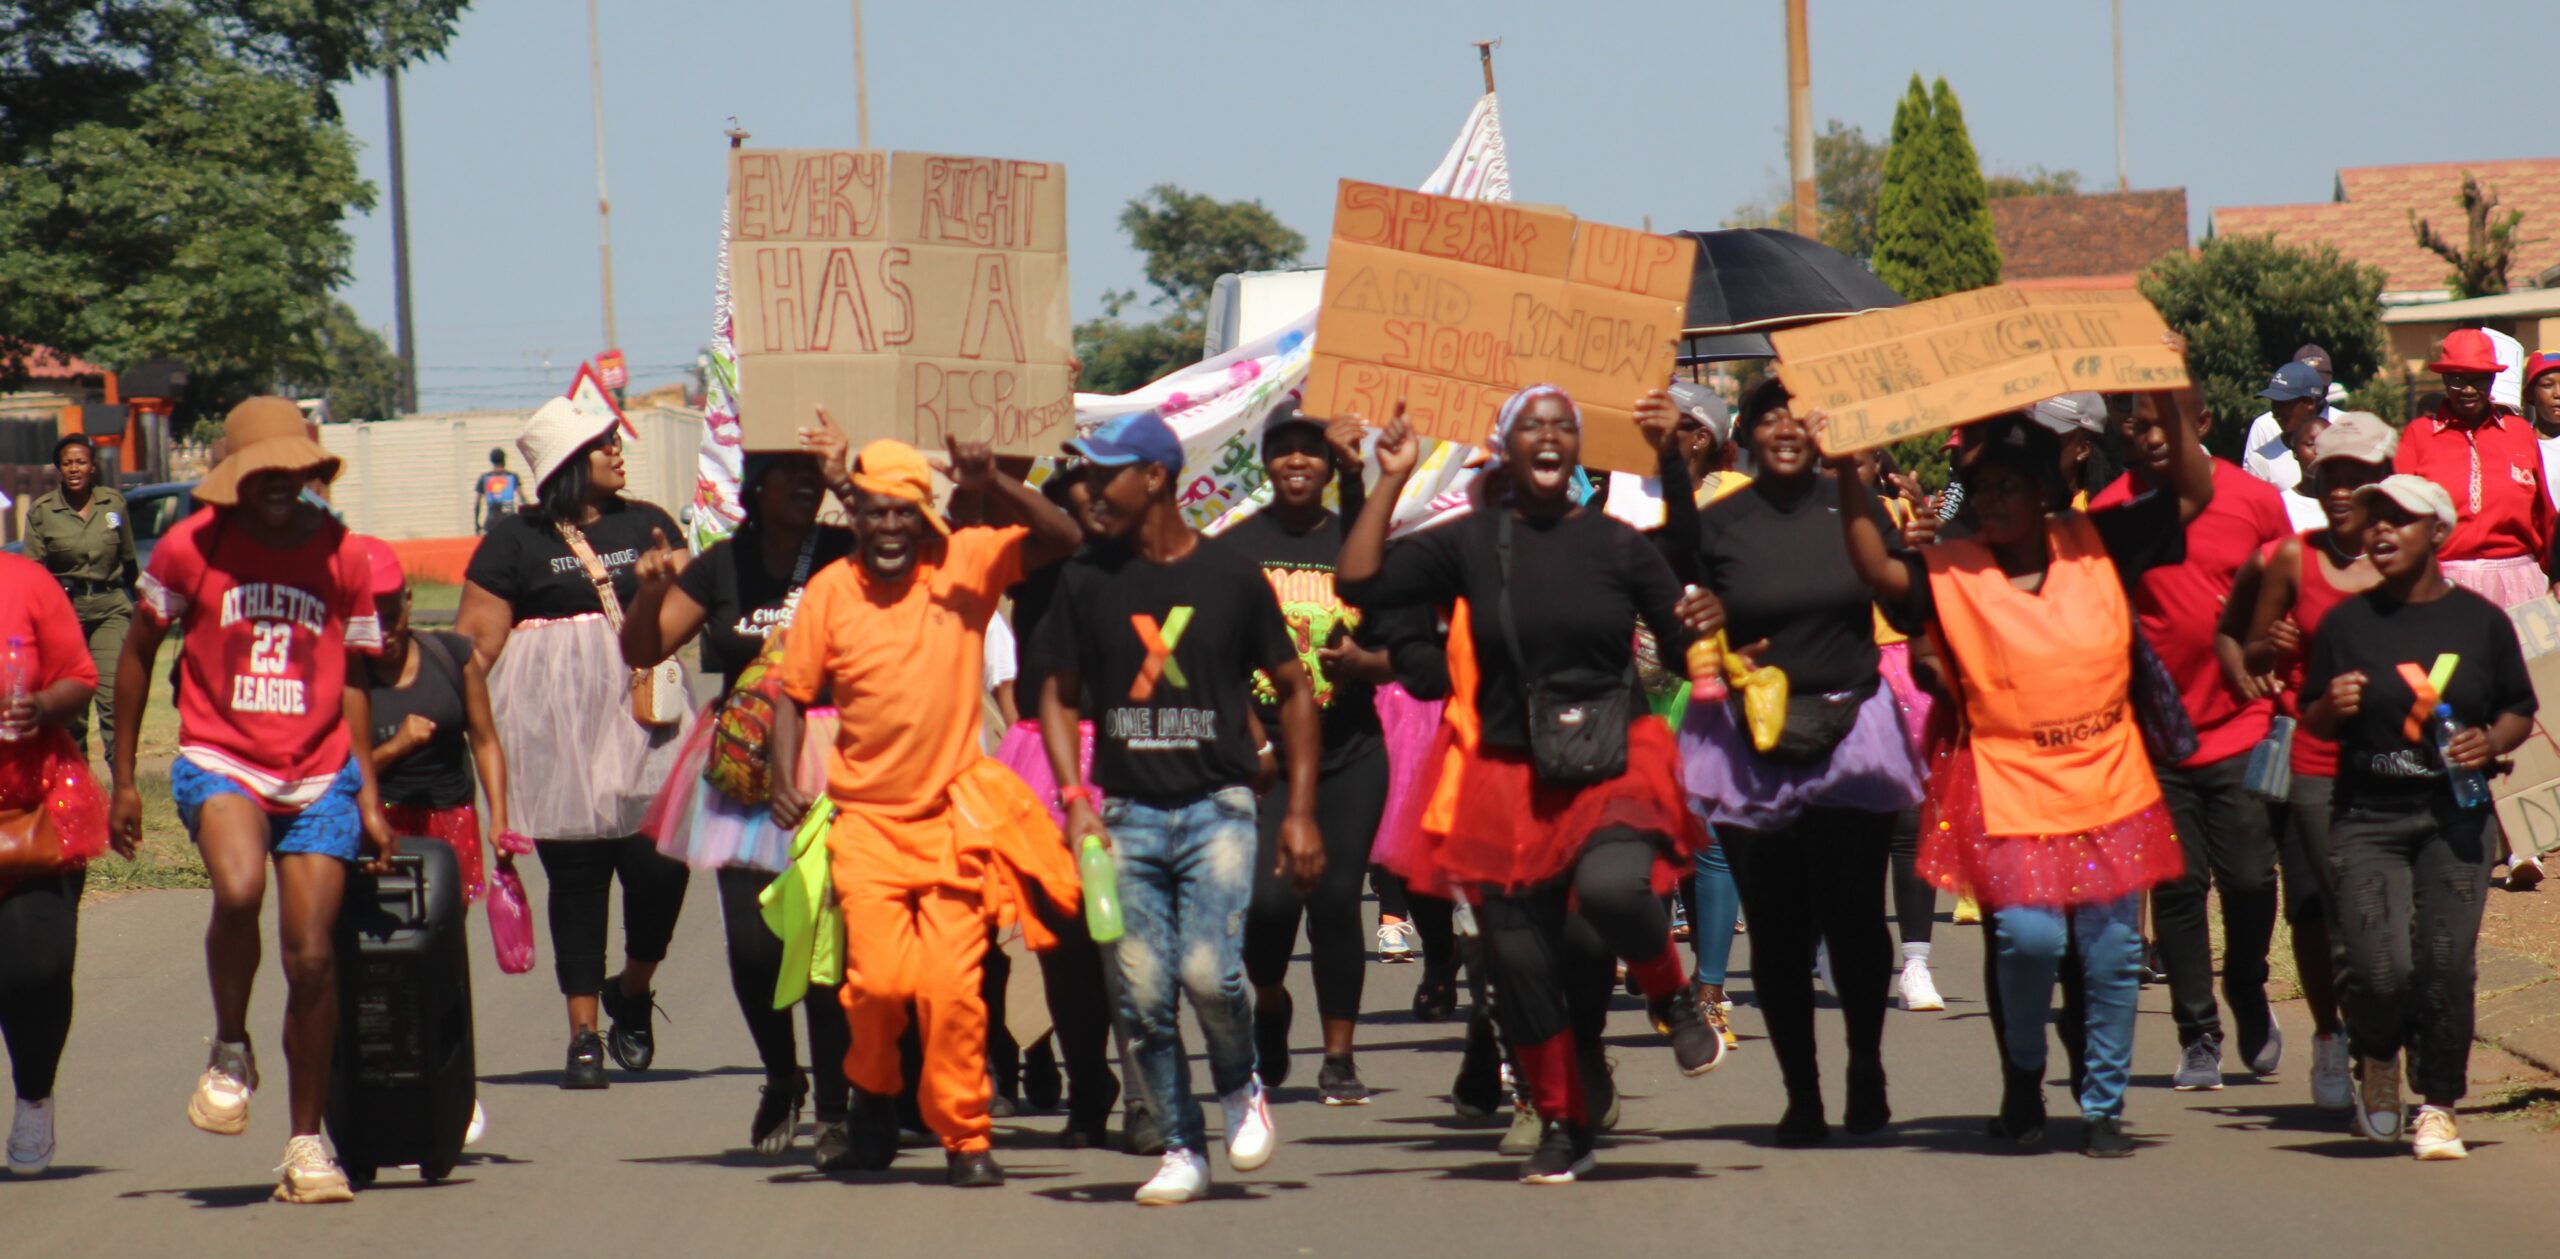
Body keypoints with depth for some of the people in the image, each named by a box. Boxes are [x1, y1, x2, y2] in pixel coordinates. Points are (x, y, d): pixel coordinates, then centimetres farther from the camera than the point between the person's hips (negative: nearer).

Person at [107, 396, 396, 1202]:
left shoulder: (345, 559, 5)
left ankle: (307, 1143, 10)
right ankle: (231, 1054, -5)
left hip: (319, 777, 2)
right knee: (239, 889, -31)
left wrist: (368, 795, 10)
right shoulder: (191, 548, -1)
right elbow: (138, 654, 11)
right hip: (219, 762, -2)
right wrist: (123, 778, 11)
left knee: (312, 957, -4)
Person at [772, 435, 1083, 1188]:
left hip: (953, 815, 0)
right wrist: (784, 779, -7)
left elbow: (1062, 541, -10)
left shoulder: (966, 564, -2)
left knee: (952, 987, -5)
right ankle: (874, 1086, 19)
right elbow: (794, 693, 7)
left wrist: (994, 487, -24)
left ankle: (964, 1136, 11)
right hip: (865, 819, 0)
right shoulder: (830, 591, 0)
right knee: (881, 978, -12)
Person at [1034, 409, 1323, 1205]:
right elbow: (1060, 697, 13)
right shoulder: (1087, 580, 6)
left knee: (1208, 972, -18)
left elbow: (1294, 691, 8)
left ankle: (1241, 1087, 12)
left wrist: (1301, 812, 2)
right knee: (1143, 992, -3)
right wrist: (1074, 798, -2)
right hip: (1128, 813, 3)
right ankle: (1181, 1149, 11)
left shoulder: (1231, 578, 1)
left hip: (1218, 805, -3)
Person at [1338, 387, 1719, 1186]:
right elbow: (1359, 582, -5)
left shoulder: (1617, 544, 4)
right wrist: (1392, 482, -4)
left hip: (1612, 761, -2)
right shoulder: (1471, 543, 4)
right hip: (1508, 774, 2)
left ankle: (1671, 996, 1)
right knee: (1519, 955, 3)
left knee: (1612, 886, -31)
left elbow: (1686, 646, 6)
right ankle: (1561, 1128, 20)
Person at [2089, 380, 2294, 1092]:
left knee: (2249, 878, -1)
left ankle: (2248, 1000, 25)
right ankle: (2197, 1036, 11)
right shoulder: (2111, 513, -2)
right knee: (2176, 886, 1)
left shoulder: (2256, 501, 0)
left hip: (2242, 726, 0)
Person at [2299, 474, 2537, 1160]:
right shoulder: (2346, 623, 3)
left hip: (2454, 817, 0)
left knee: (2447, 964, -9)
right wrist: (2331, 707, -13)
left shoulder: (2479, 621, 3)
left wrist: (2491, 742, -9)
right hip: (2368, 819, 0)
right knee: (2382, 970, -13)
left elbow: (2520, 711, 12)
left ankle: (2436, 1105, 10)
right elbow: (2312, 722, 10)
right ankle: (2376, 1059, 21)